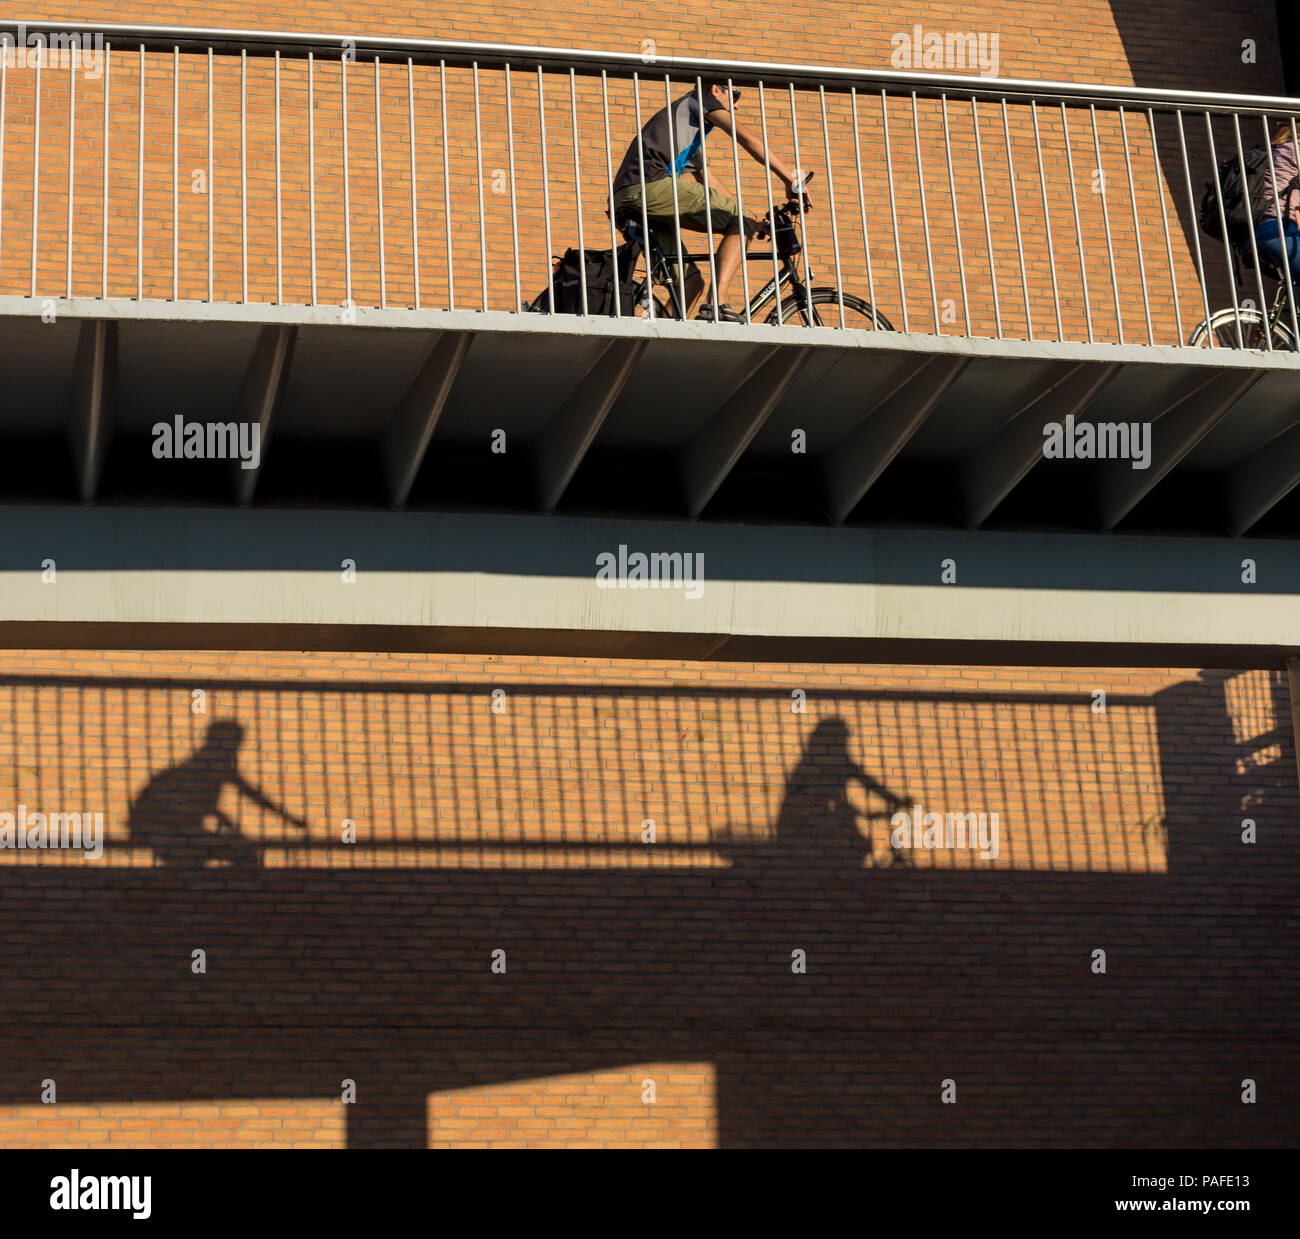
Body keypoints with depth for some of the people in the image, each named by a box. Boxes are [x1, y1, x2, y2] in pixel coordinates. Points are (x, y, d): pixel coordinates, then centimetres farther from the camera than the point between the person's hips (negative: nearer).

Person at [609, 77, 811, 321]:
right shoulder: (700, 99, 14)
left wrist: (752, 221, 30)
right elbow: (747, 137, 1)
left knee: (690, 282, 10)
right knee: (739, 222, -6)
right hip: (652, 185, -9)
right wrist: (790, 178, -1)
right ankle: (718, 304, -21)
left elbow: (712, 188, 37)